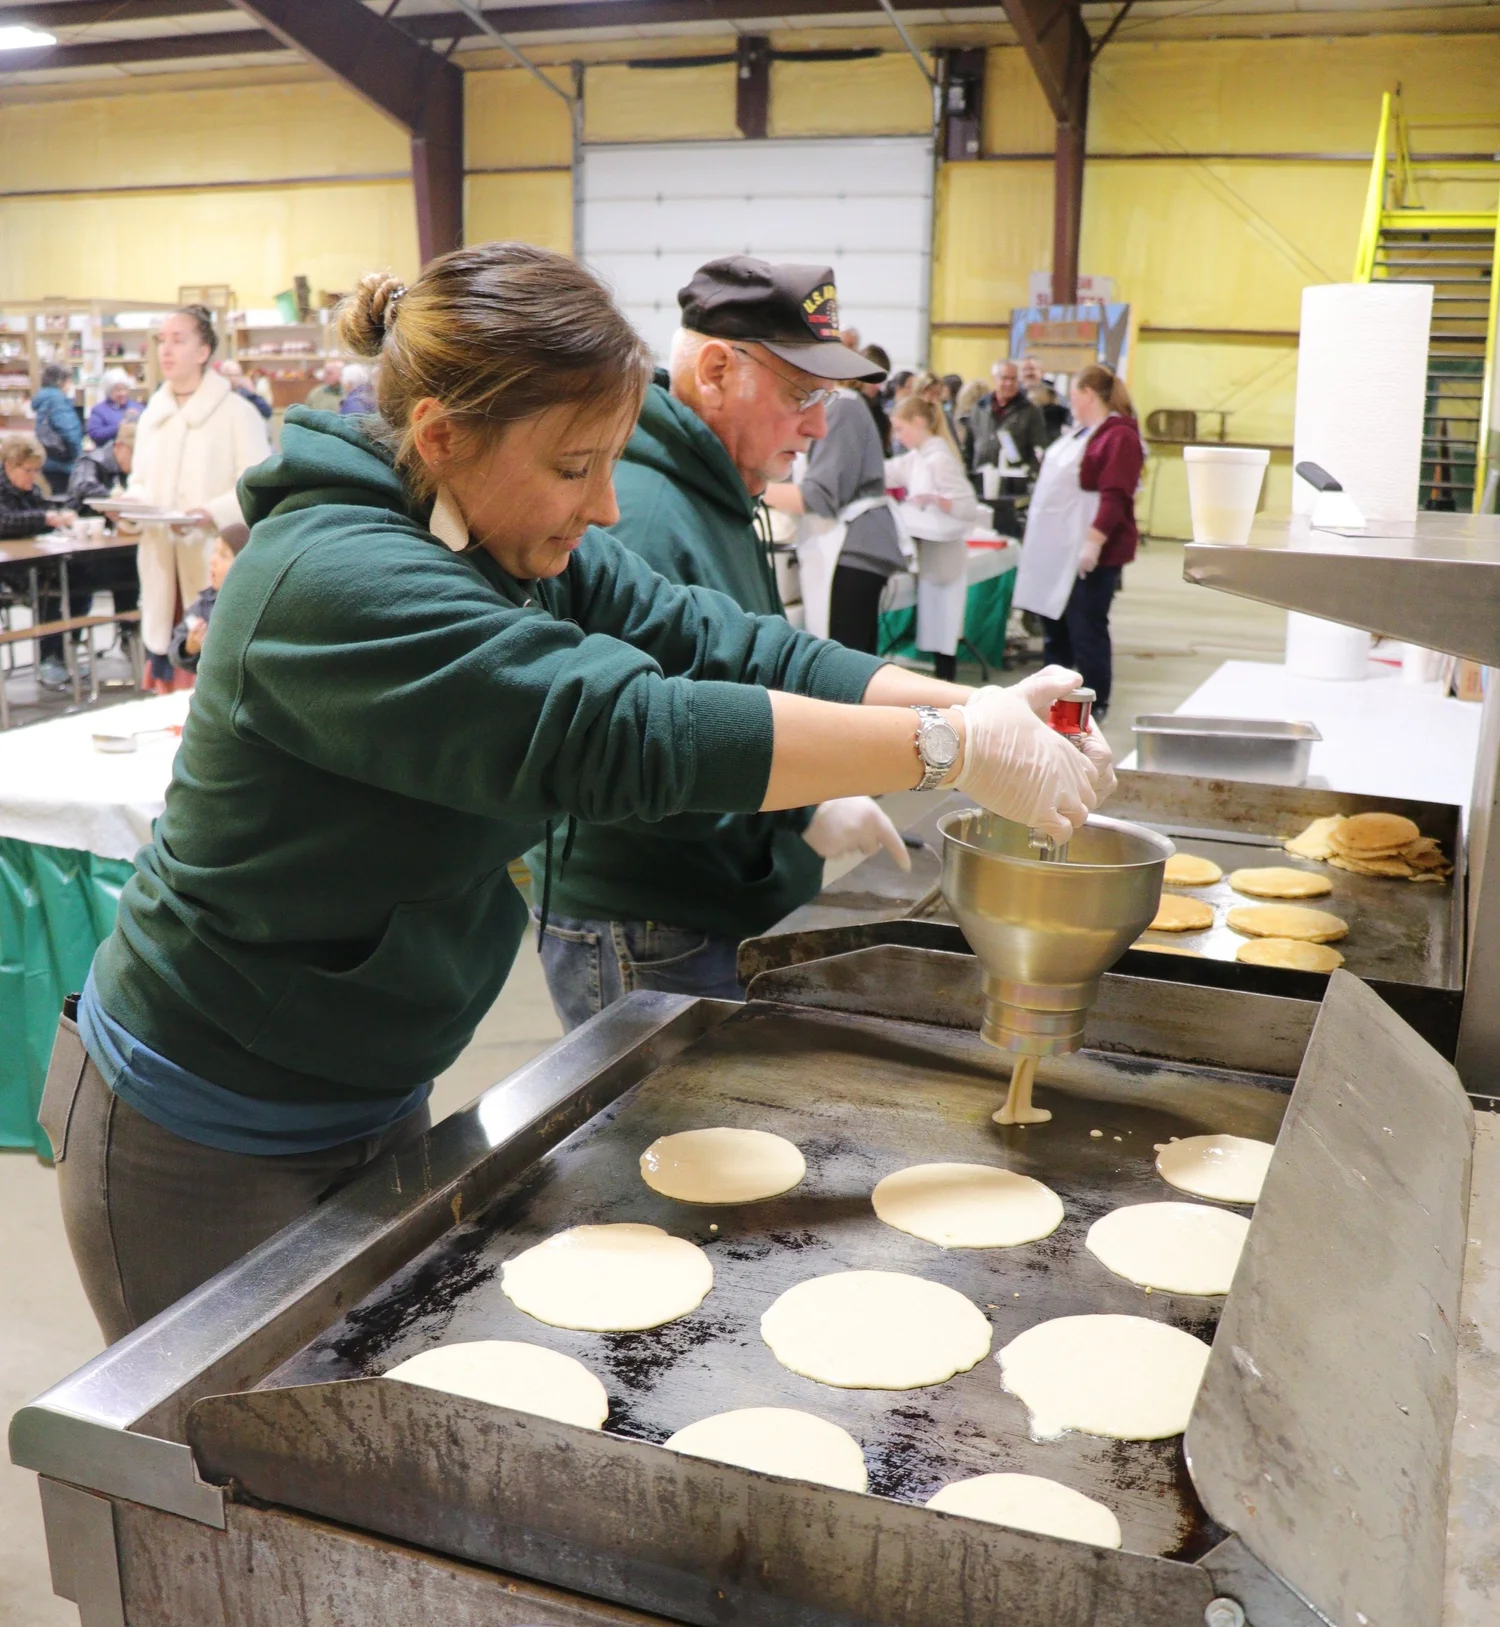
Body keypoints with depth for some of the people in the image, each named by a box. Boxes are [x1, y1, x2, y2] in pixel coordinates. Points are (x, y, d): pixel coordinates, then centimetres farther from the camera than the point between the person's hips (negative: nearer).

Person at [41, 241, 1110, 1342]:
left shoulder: (525, 549, -2)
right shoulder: (335, 582, -30)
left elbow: (722, 647, -9)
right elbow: (624, 734, -39)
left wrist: (974, 706, -21)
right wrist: (956, 749, -35)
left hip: (373, 1102, 8)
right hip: (208, 1139, -8)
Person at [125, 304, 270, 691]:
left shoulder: (236, 411, -5)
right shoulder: (151, 414, 15)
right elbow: (140, 481, 22)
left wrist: (211, 514, -24)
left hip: (215, 565, -6)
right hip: (163, 564, 6)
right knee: (167, 683, 8)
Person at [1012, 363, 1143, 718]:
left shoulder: (1119, 436, -16)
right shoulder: (1083, 432, 16)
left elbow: (1115, 497, -23)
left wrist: (1094, 542, -27)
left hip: (1087, 551, -10)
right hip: (1059, 547, 10)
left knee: (1085, 629, -4)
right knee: (1054, 621, 15)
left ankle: (1094, 703, 6)